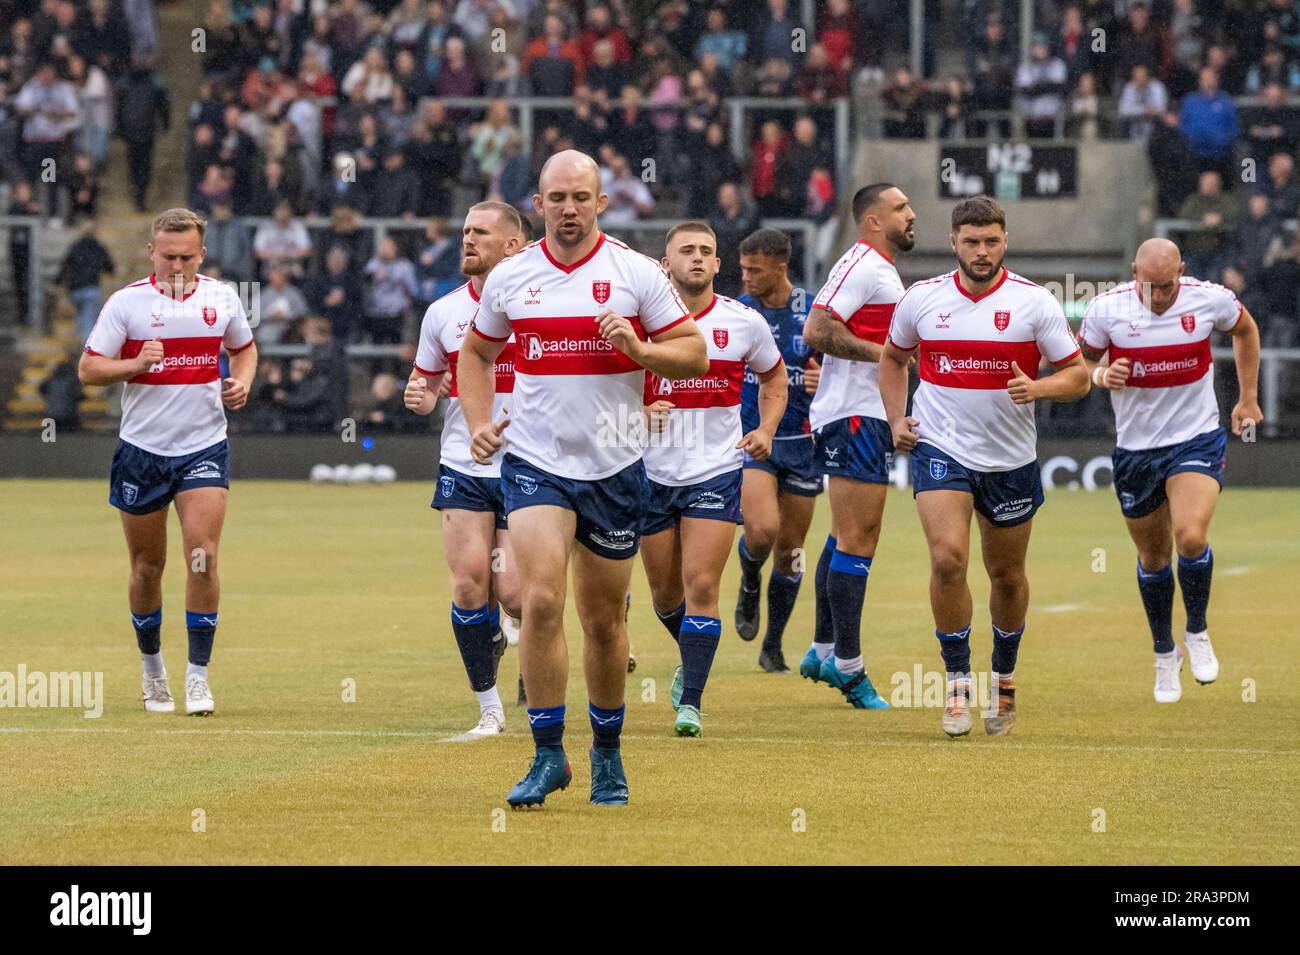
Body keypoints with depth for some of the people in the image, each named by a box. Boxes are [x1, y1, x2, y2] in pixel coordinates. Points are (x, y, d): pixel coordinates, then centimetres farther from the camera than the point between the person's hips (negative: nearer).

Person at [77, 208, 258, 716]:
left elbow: (244, 347, 21)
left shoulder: (221, 297, 3)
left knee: (203, 556, -14)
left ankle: (198, 675, -7)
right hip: (142, 449, 0)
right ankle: (152, 668, 26)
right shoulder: (126, 302, -5)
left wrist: (242, 381, 0)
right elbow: (88, 369, -4)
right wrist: (136, 364, -21)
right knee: (147, 565, 7)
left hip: (204, 448, 0)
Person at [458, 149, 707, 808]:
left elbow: (695, 355, 0)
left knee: (603, 619, 8)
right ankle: (548, 755, -11)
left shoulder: (636, 273, -1)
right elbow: (475, 354, 20)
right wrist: (479, 423, 5)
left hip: (614, 466, 0)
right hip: (534, 461, 0)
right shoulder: (510, 277, 4)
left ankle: (607, 754, 26)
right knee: (540, 600, -18)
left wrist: (639, 348, -18)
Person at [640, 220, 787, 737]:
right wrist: (637, 412, -14)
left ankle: (690, 701, -7)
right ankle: (691, 659, 42)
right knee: (665, 592, 11)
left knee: (701, 585, -12)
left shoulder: (744, 322, -1)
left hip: (717, 471, -1)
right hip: (653, 473, 1)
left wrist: (766, 429, 2)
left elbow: (773, 376, 18)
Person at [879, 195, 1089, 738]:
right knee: (947, 558, -20)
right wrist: (895, 419, 7)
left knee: (1007, 575, 12)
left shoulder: (1035, 303, -6)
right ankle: (957, 683, -9)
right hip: (940, 449, 0)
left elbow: (1077, 376, -2)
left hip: (1011, 461, 0)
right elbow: (893, 356, 19)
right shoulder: (921, 300, 0)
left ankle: (1004, 681, 34)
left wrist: (1037, 389, -22)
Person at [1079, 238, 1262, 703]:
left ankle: (1197, 632, 3)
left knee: (1190, 537, -23)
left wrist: (1247, 398, 13)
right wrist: (1102, 375, -18)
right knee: (1152, 557, 12)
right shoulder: (1105, 308, -12)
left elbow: (1245, 329, 11)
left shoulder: (1210, 299, -11)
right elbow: (1082, 360, 5)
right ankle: (1165, 655, 34)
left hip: (1197, 440, -2)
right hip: (1135, 449, 2)